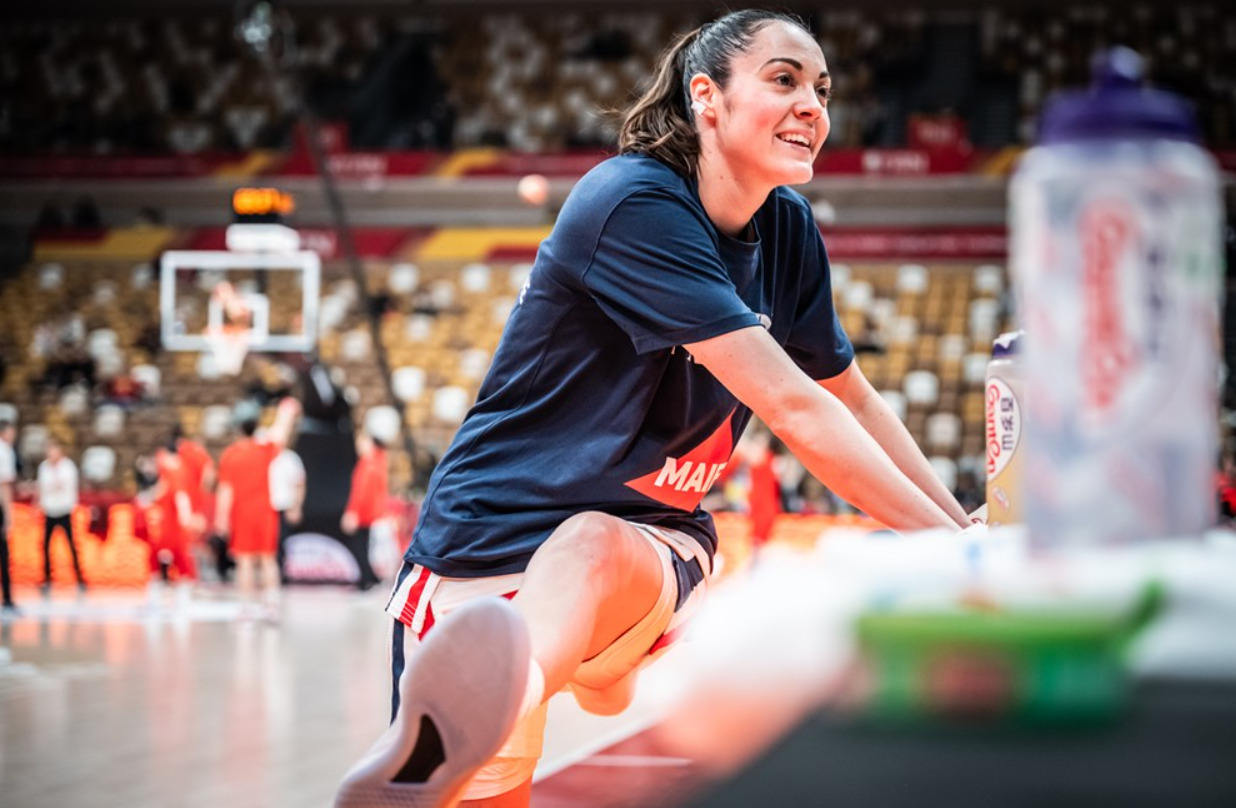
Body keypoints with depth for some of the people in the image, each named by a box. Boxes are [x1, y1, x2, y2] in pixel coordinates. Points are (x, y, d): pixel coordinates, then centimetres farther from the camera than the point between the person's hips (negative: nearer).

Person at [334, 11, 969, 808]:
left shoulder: (787, 231, 5)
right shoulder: (634, 204, -20)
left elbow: (853, 399, 20)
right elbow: (792, 406, -24)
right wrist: (947, 545, -23)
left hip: (650, 546, 2)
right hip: (494, 532, -2)